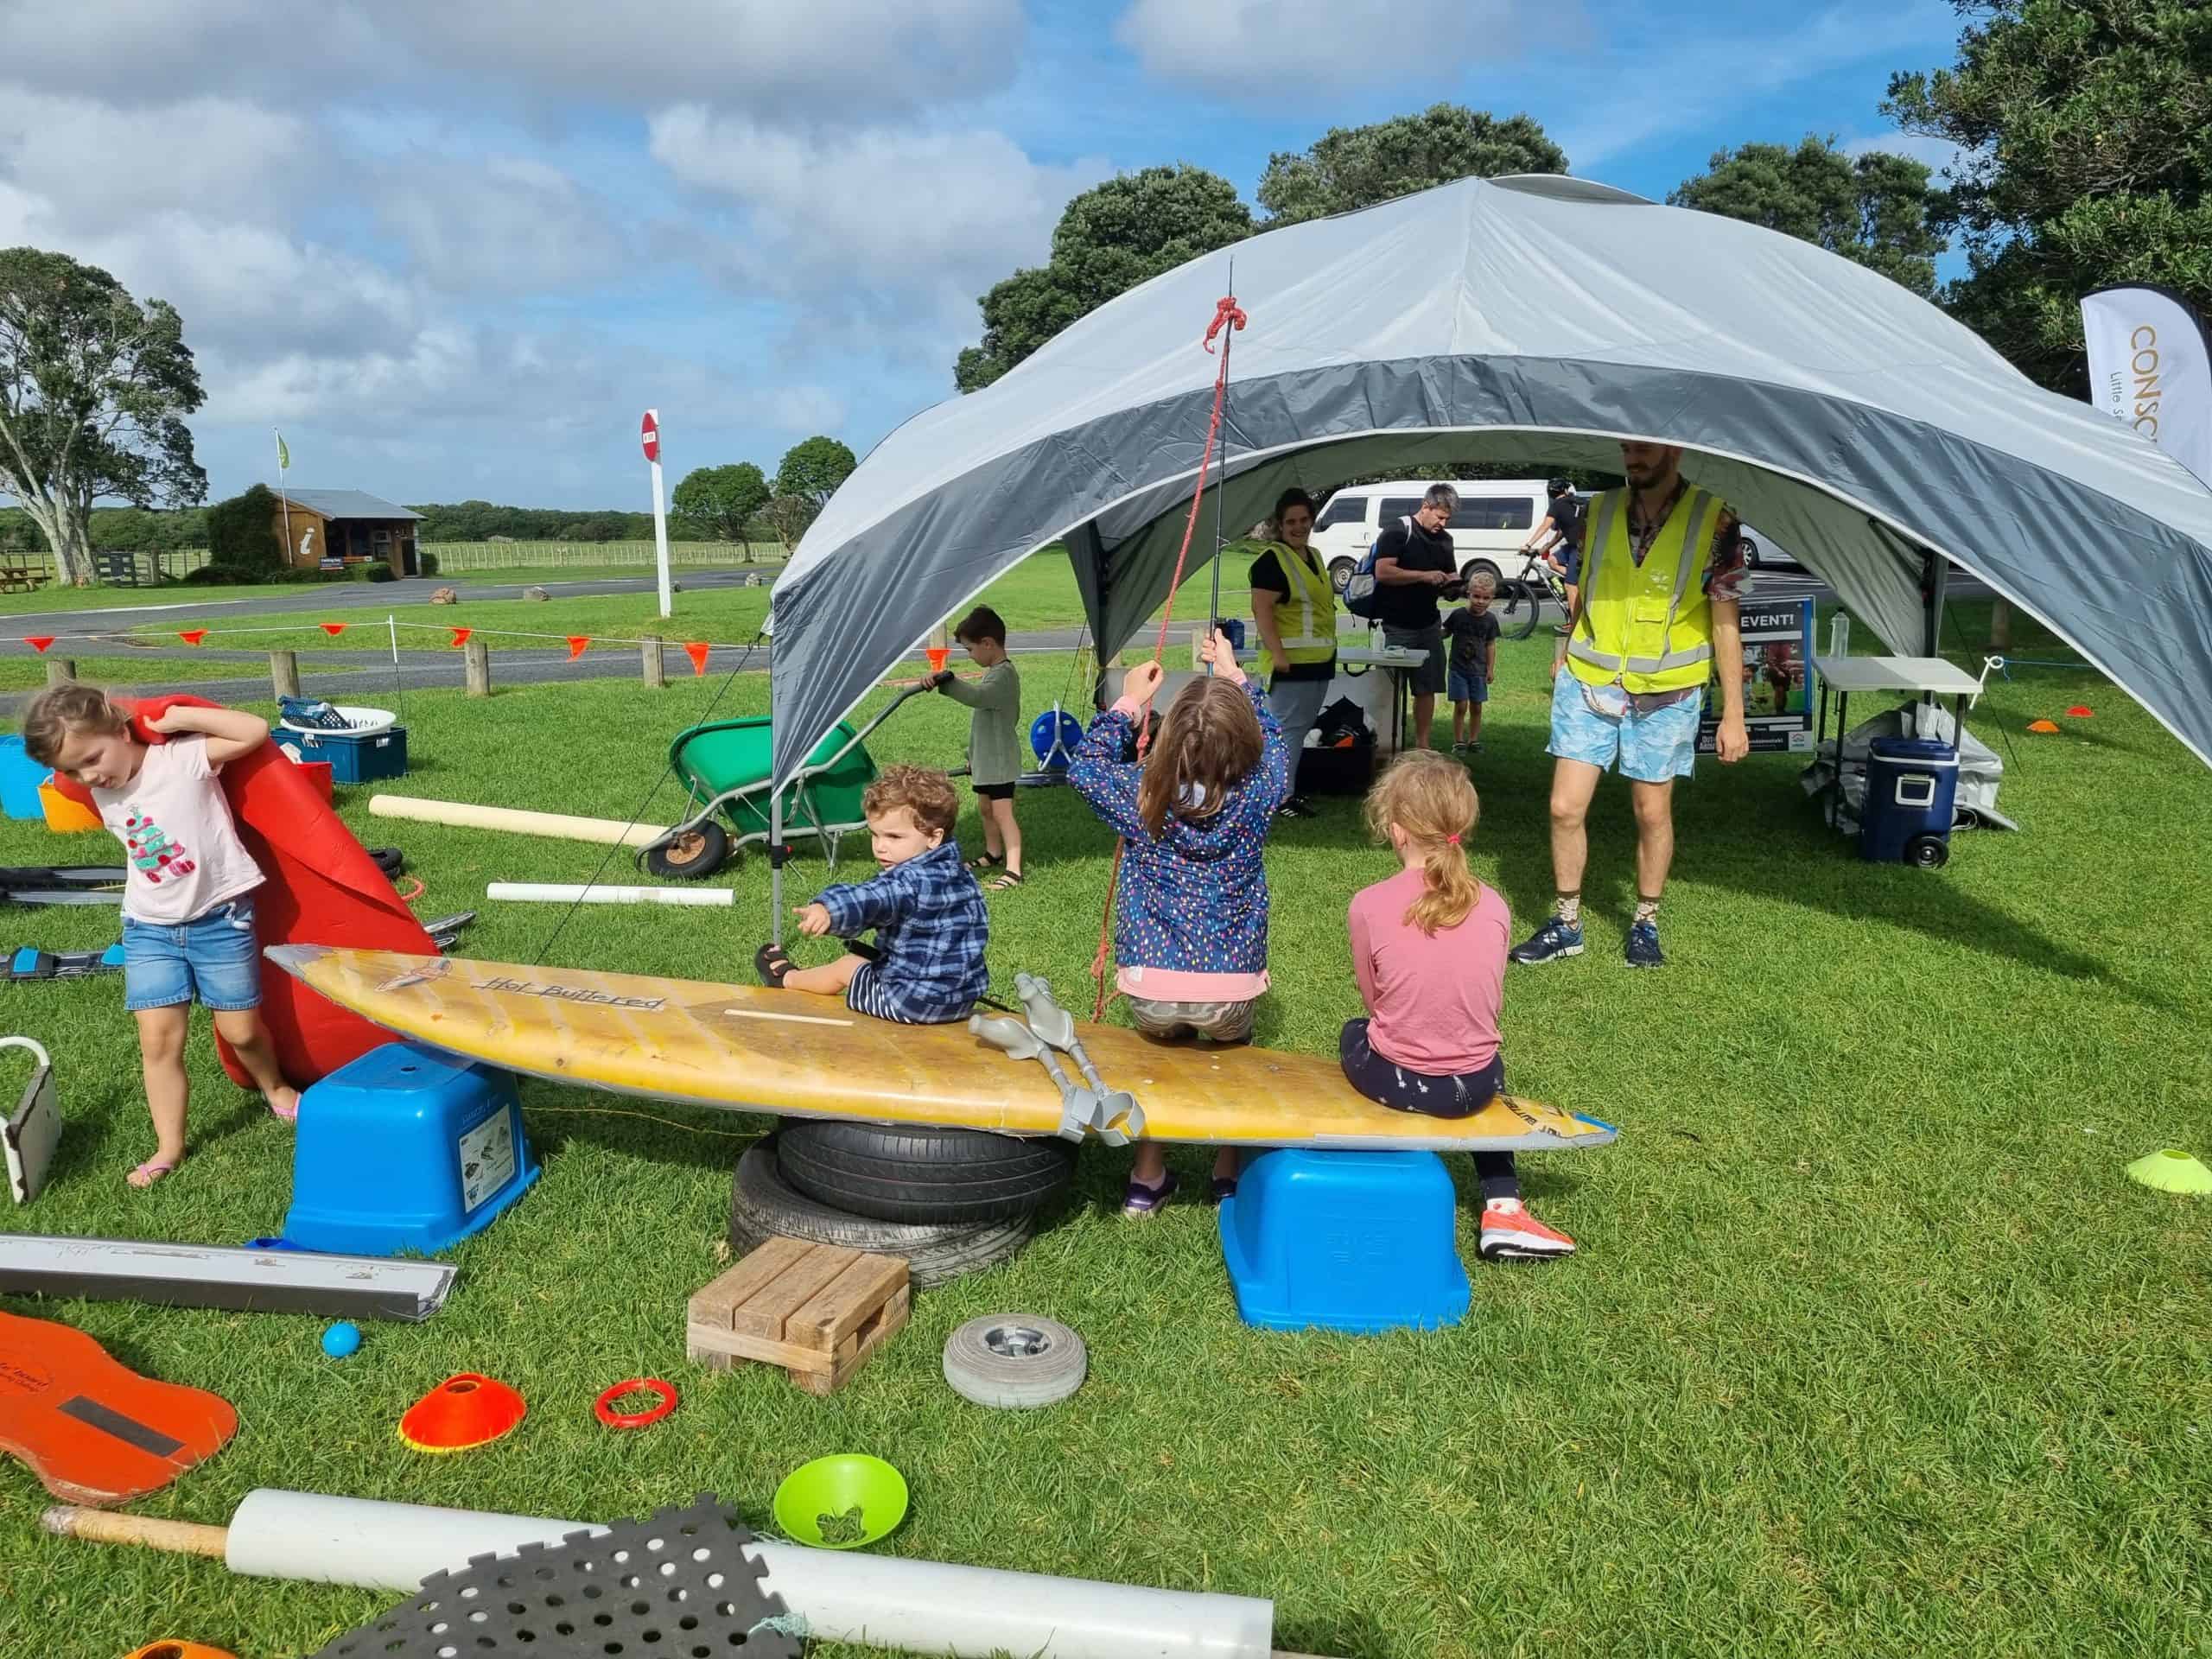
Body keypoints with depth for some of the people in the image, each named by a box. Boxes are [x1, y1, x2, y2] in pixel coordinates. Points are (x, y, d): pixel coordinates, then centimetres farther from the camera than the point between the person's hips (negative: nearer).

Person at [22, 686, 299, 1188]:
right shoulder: (102, 795, 4)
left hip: (220, 918, -5)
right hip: (149, 929, 5)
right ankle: (169, 1146, 12)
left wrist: (177, 717, -22)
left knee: (241, 1030, 5)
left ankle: (275, 1087, 36)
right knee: (158, 1039, 0)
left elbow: (256, 731, -25)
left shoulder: (184, 757, -15)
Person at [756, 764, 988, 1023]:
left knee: (847, 966, 19)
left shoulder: (911, 882, -26)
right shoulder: (960, 875, 3)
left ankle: (787, 978, 46)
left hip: (911, 1003, -7)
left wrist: (827, 909, -64)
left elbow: (873, 897, -47)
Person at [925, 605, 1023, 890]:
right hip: (985, 758, 10)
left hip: (999, 760, -10)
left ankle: (1013, 869, -16)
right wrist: (974, 755, 26)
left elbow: (976, 696, -40)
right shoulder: (994, 672, 14)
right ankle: (993, 855, 37)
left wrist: (946, 680, -50)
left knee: (1002, 812, -13)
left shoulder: (1004, 674, -20)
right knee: (985, 808, 20)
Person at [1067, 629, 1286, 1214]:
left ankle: (1147, 1179, 35)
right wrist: (1234, 676, 24)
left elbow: (1085, 764, 14)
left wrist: (1128, 702, 20)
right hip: (1229, 990, 0)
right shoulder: (1256, 794, -9)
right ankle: (1229, 1178, 38)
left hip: (1150, 988, 0)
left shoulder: (1141, 795, -8)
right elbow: (1272, 741, 15)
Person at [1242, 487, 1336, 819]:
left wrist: (1329, 645, 25)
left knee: (1302, 726, 14)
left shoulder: (1314, 556, 16)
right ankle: (1282, 796, -3)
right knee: (1288, 727, -7)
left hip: (1321, 660, 9)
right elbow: (1262, 609, -18)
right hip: (1290, 661, -9)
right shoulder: (1271, 560, -11)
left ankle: (1288, 787, 22)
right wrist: (1277, 653, -25)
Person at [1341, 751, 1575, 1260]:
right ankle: (1504, 1209, 31)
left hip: (1393, 1080, -1)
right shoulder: (1493, 907, -7)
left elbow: (1372, 999, -1)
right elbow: (1490, 1005, 3)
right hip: (1473, 1087, 2)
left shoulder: (1368, 905, -14)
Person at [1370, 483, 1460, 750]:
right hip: (1399, 626, -7)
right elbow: (1383, 571, -19)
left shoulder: (1444, 540, 14)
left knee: (1427, 688, 9)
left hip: (1429, 625, 7)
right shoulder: (1397, 533, -8)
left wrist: (1453, 583, 0)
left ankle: (1422, 744, 18)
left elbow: (1451, 575, 25)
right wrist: (1424, 576, -21)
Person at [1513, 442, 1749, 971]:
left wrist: (1733, 715, -8)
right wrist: (1567, 654, 14)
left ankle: (1646, 924, 27)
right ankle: (1565, 925, 15)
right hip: (1587, 685, 2)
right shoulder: (1601, 510, 3)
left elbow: (1725, 623, -6)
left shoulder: (1713, 520, -7)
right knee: (1565, 808, -2)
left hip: (1665, 693, -2)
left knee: (1653, 812, 8)